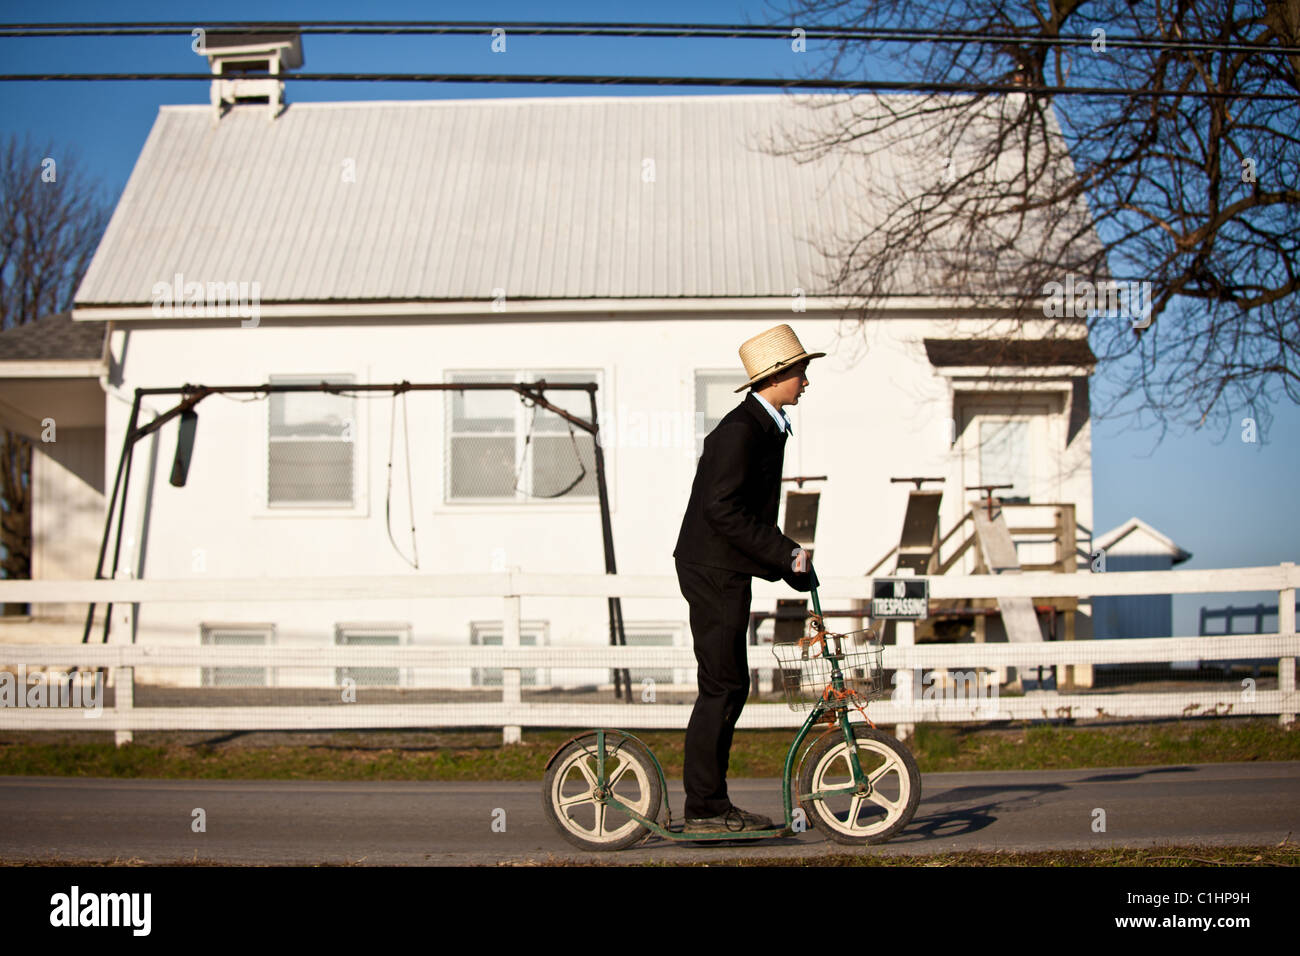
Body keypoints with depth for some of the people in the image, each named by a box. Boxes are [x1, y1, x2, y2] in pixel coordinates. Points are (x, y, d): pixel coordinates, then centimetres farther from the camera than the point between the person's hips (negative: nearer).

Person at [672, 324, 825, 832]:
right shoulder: (741, 429, -16)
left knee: (730, 686, 11)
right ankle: (705, 807, -1)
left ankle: (710, 802, 17)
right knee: (722, 687, -7)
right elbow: (722, 510, -23)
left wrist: (789, 558, 14)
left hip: (726, 570, 10)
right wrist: (784, 554, -21)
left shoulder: (764, 427, 16)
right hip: (714, 571, -10)